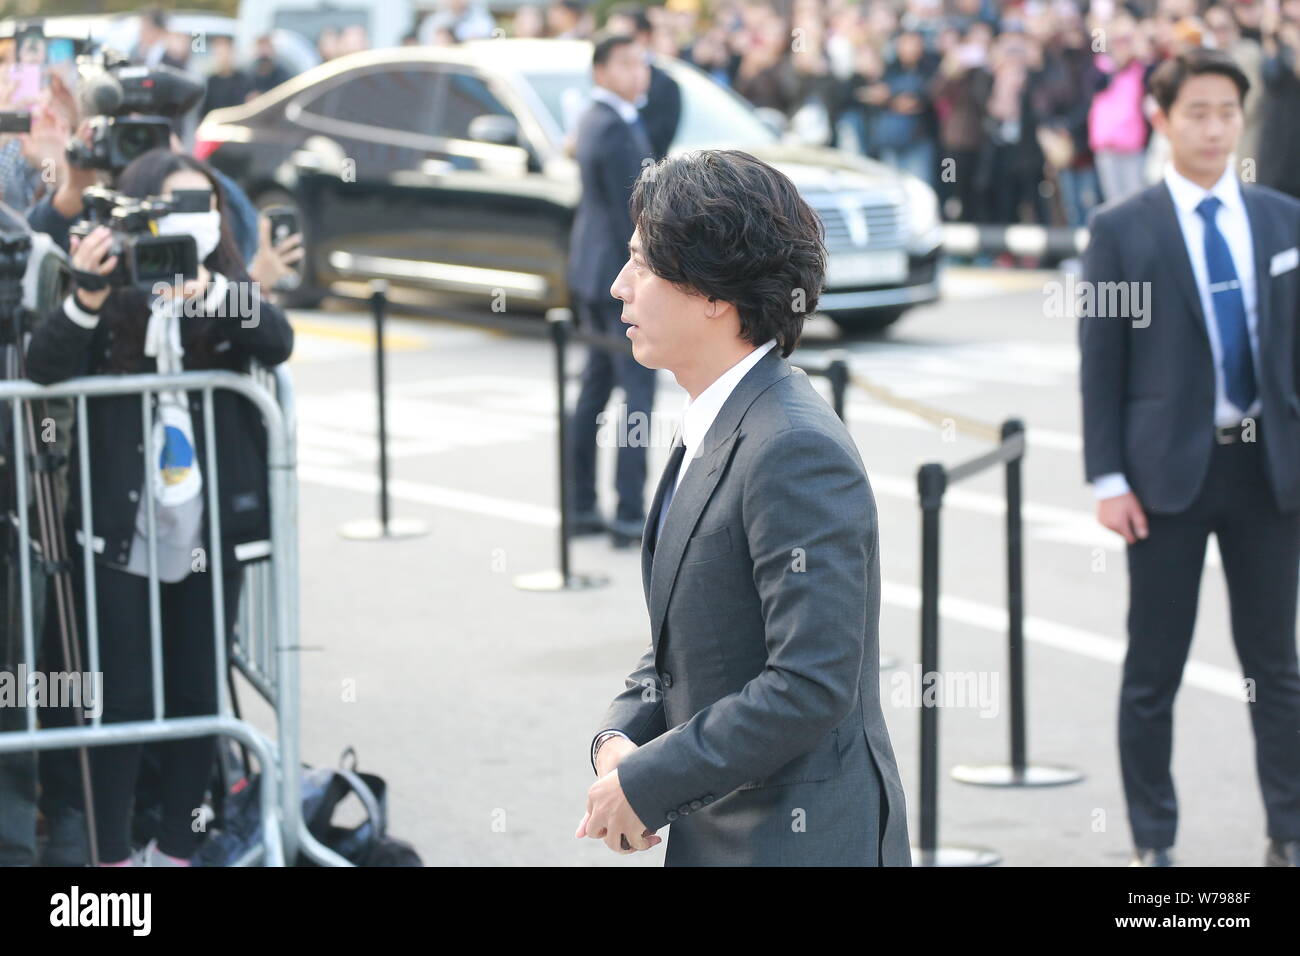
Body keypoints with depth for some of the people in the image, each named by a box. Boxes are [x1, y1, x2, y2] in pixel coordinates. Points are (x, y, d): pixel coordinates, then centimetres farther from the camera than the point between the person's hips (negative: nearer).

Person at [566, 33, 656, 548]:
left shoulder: (595, 120, 14)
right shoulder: (614, 129, -18)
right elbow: (628, 212, -20)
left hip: (593, 273, 11)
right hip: (622, 274, -10)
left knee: (596, 387, 14)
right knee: (637, 390, -7)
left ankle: (581, 508, 20)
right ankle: (630, 516, -8)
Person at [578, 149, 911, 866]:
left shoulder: (796, 451, -20)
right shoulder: (711, 433, 10)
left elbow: (811, 685, -24)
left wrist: (646, 783, -17)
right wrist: (619, 740, -2)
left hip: (801, 842, -8)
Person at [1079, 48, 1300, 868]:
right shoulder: (1123, 230, -2)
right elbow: (1100, 363, -3)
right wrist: (1108, 479, -8)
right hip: (1170, 469, -3)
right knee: (1155, 668, 4)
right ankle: (1154, 840, 15)